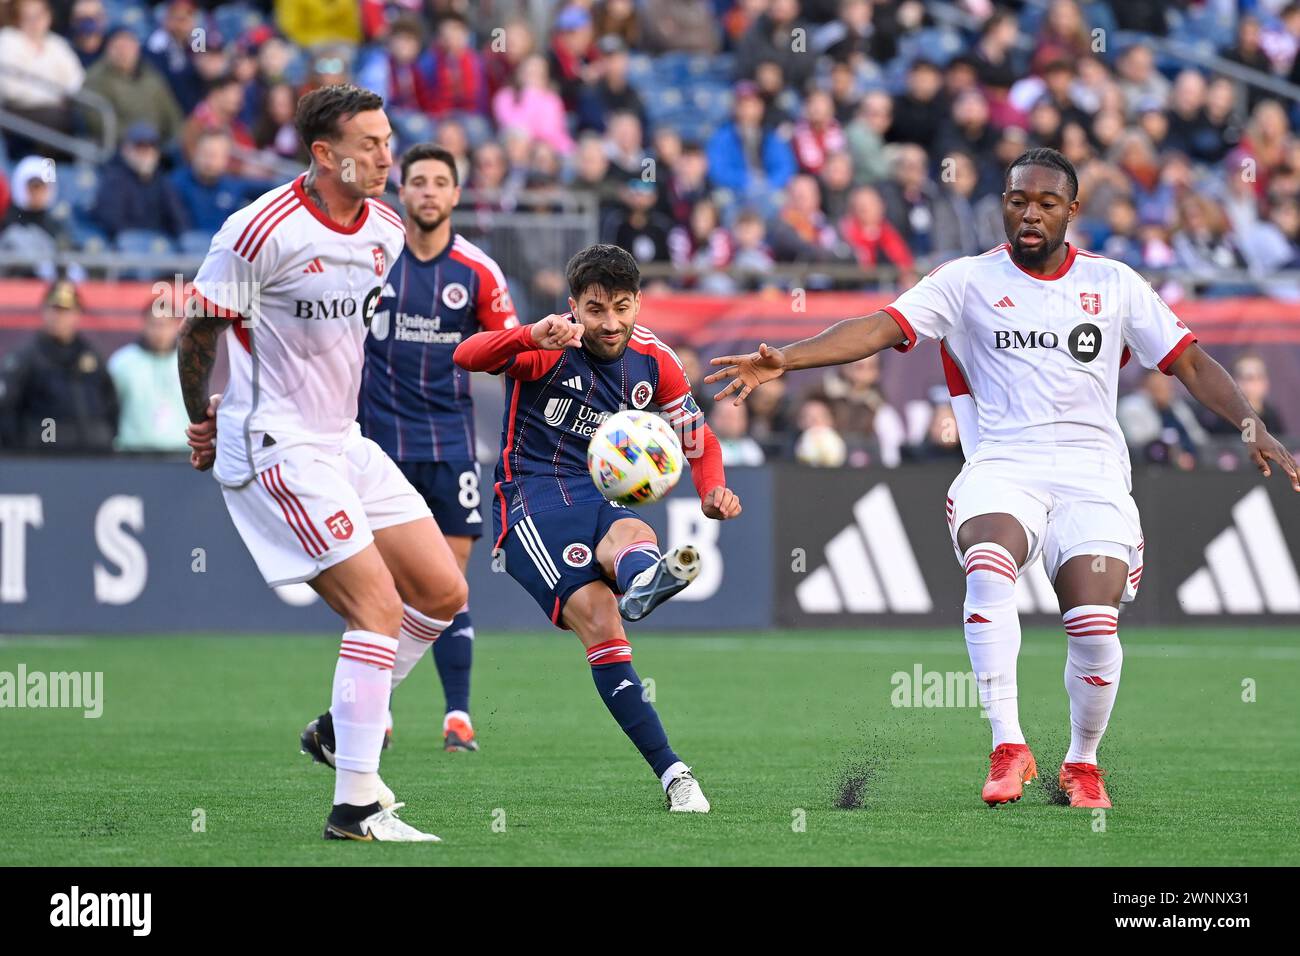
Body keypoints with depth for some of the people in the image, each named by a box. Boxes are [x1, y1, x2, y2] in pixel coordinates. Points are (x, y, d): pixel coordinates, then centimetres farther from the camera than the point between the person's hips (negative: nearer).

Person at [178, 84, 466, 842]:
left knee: (444, 593, 5)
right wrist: (201, 423, 5)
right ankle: (356, 805, -13)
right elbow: (200, 331, -7)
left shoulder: (387, 231, 6)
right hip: (275, 450, -8)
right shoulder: (262, 231, -18)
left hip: (344, 439, 8)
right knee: (380, 607, -16)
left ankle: (341, 729, 22)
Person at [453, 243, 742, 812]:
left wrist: (712, 491, -2)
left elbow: (700, 442, 21)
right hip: (531, 501, -4)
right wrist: (531, 337, -45)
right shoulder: (548, 351, -7)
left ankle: (644, 580, -76)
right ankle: (671, 773, -41)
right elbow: (467, 357, -25)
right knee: (598, 620, -27)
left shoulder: (653, 364, 8)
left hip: (602, 498, 4)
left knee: (628, 535, -37)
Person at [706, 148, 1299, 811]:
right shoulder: (969, 281, 7)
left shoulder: (1114, 284, 11)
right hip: (1003, 463, -1)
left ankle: (1082, 764, 11)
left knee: (1094, 626, -17)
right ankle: (1008, 749, -29)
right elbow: (879, 328, -3)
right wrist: (782, 360, -16)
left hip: (1093, 470, 1)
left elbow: (1191, 363, 15)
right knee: (988, 566, -33)